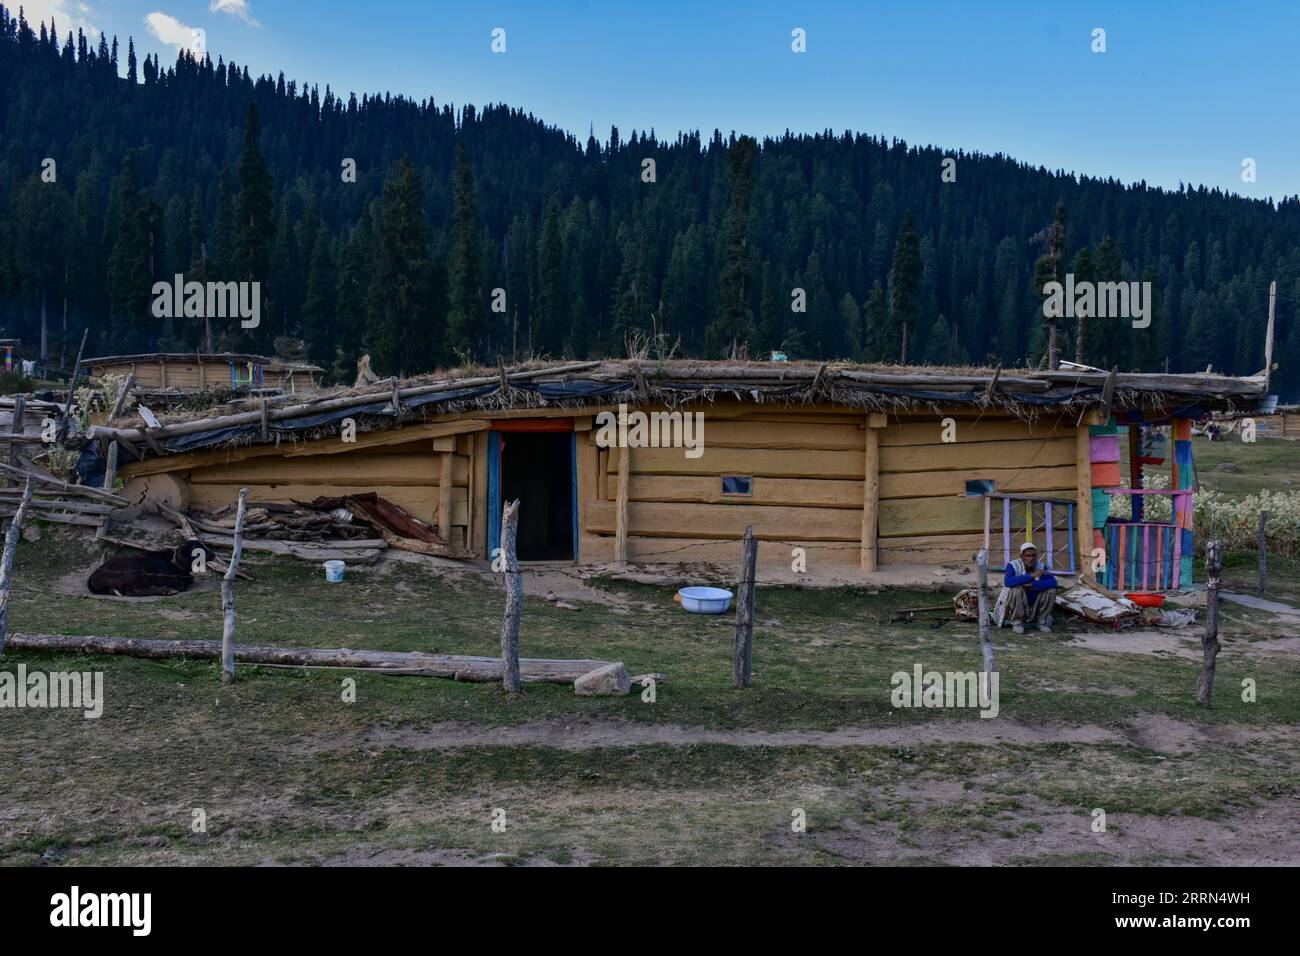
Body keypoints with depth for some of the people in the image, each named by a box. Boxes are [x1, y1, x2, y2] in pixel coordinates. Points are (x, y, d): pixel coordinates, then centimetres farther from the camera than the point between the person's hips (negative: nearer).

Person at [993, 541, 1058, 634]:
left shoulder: (1040, 567, -8)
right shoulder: (1013, 566, -19)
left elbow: (1053, 583, -23)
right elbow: (1008, 582, -39)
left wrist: (1031, 585, -33)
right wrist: (1031, 575, -40)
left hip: (1034, 608, 4)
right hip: (1015, 607, -4)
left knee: (1051, 590, -16)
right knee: (1017, 589, -32)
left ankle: (1041, 621, 2)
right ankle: (1016, 622, -11)